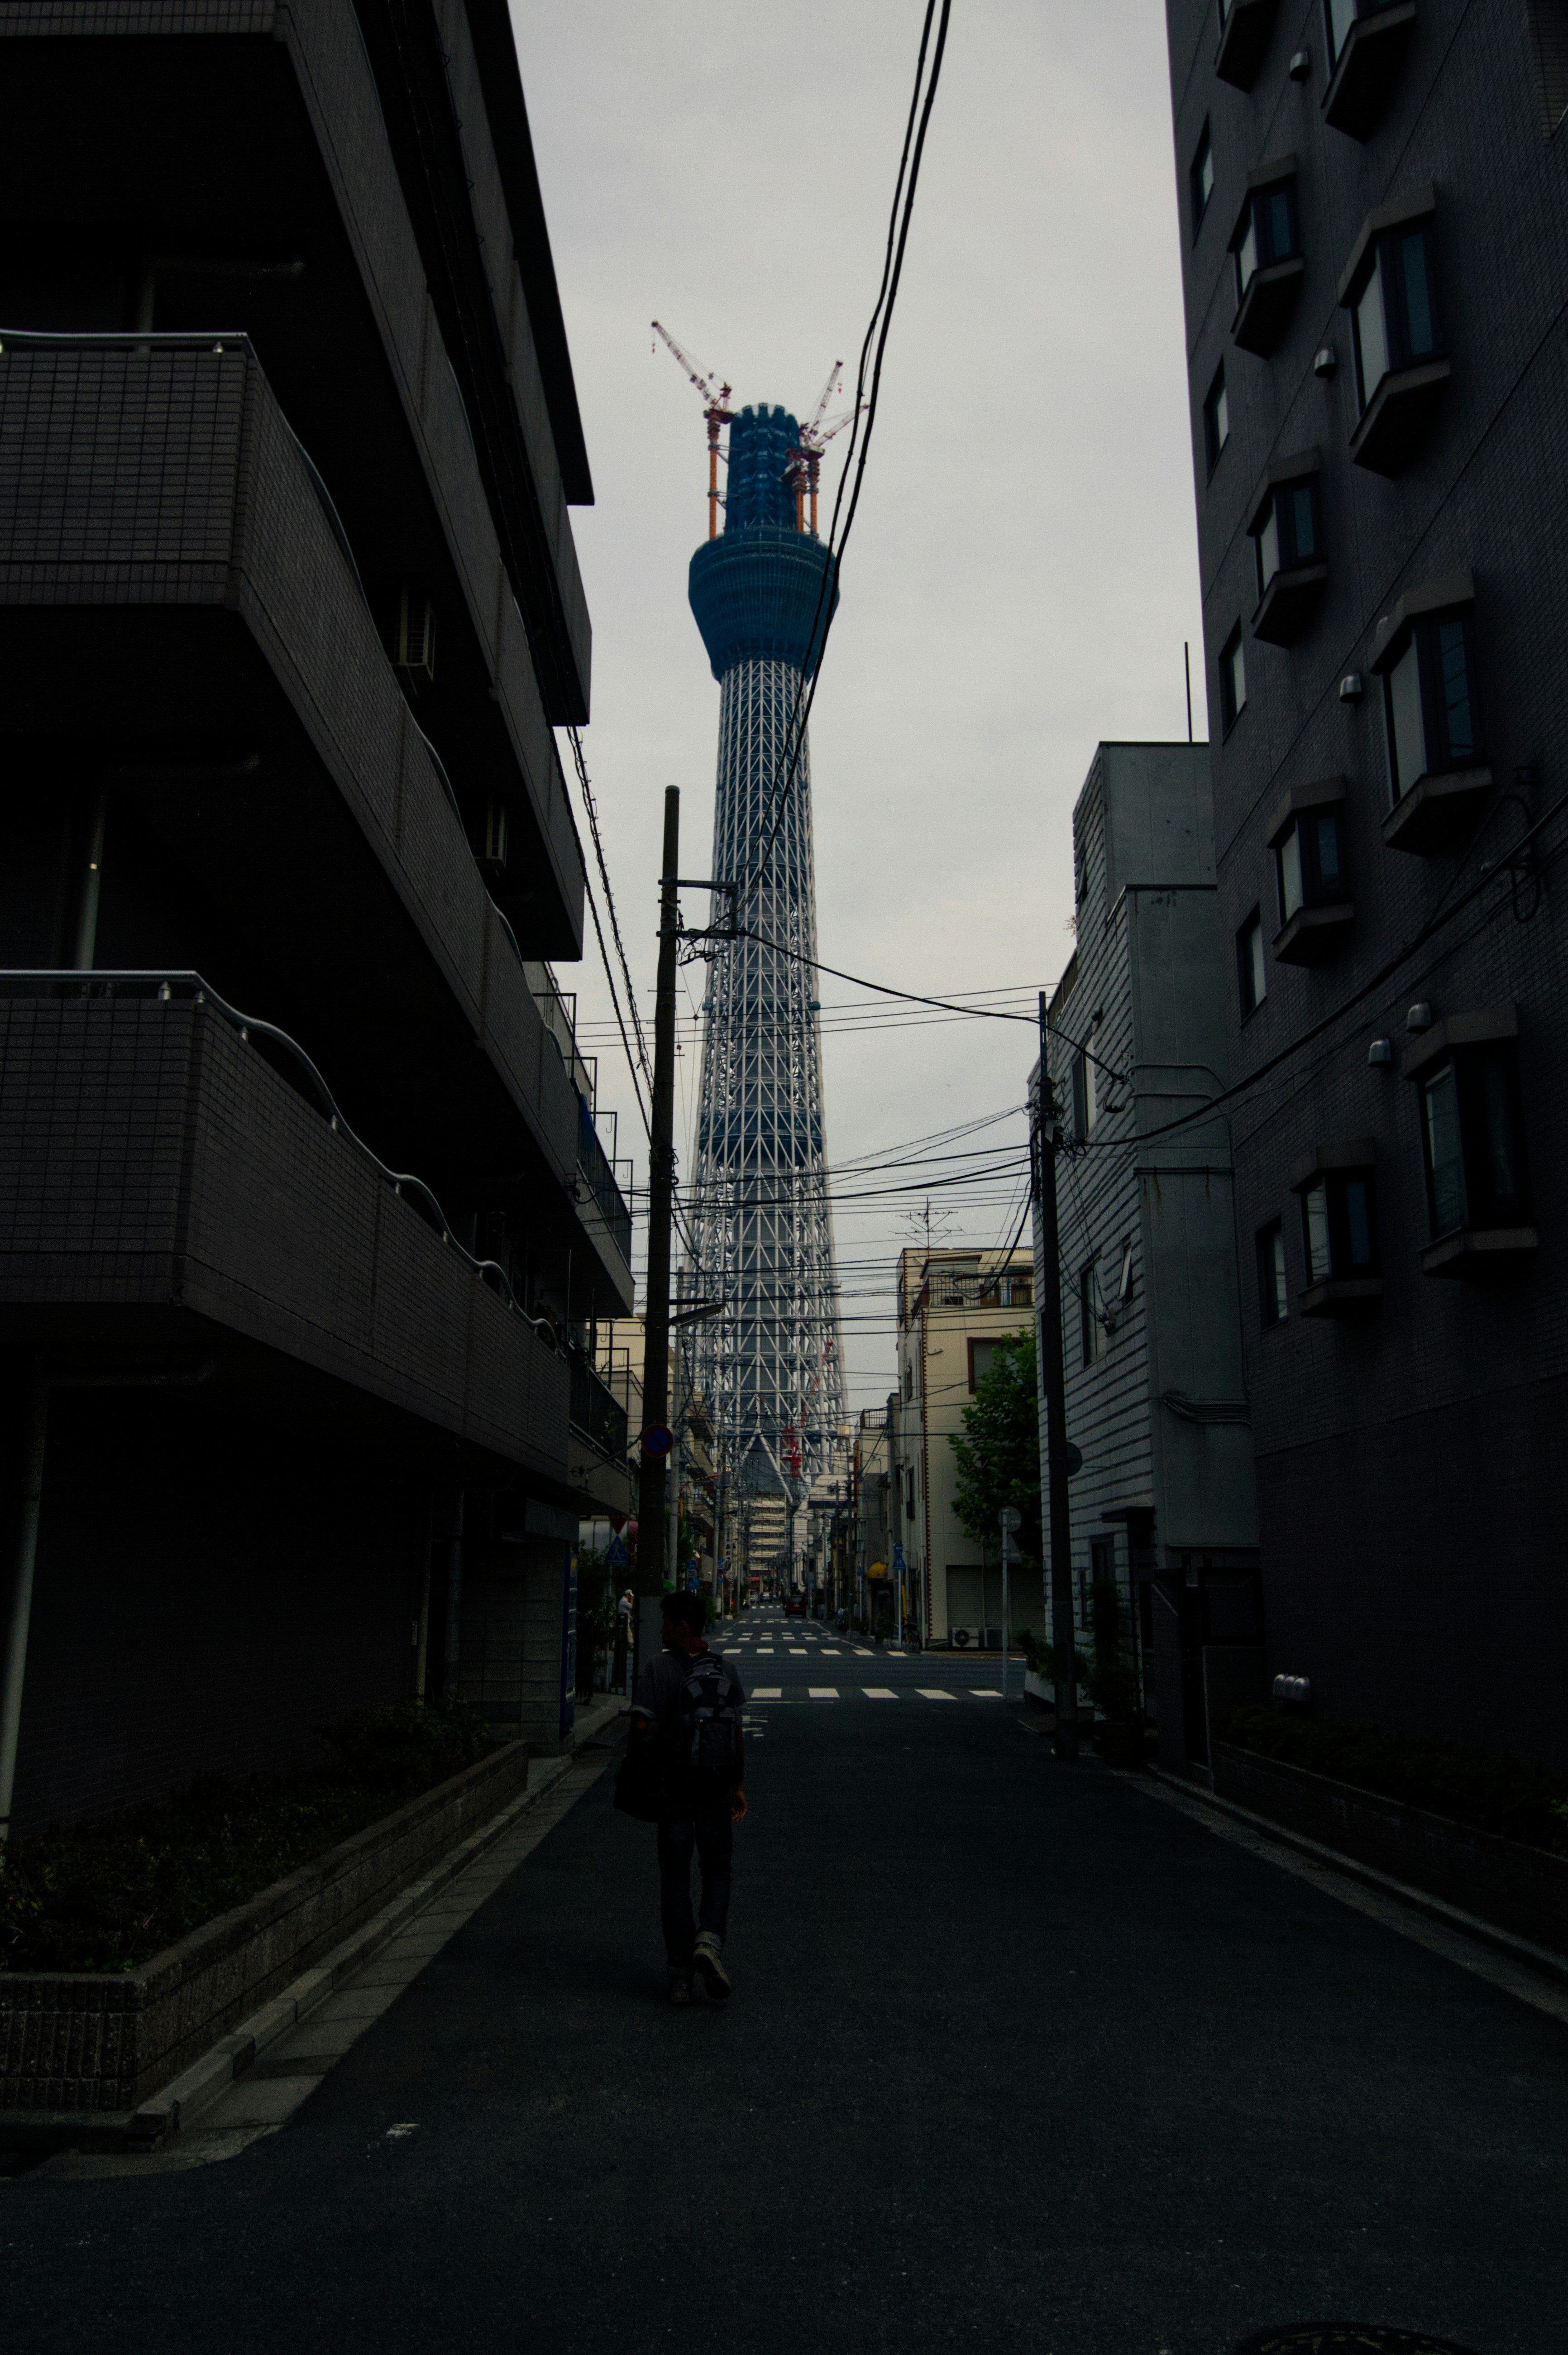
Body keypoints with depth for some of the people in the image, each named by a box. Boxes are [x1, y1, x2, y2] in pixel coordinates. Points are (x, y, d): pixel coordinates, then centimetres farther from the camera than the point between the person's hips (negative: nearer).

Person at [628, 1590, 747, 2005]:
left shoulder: (659, 1669, -11)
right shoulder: (724, 1670, 3)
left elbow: (642, 1728, -16)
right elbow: (738, 1733, 4)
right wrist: (740, 1786, 10)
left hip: (674, 1785, -2)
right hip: (718, 1785, 3)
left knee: (675, 1877, 7)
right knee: (717, 1870, 15)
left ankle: (681, 1975, 9)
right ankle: (710, 1940, -9)